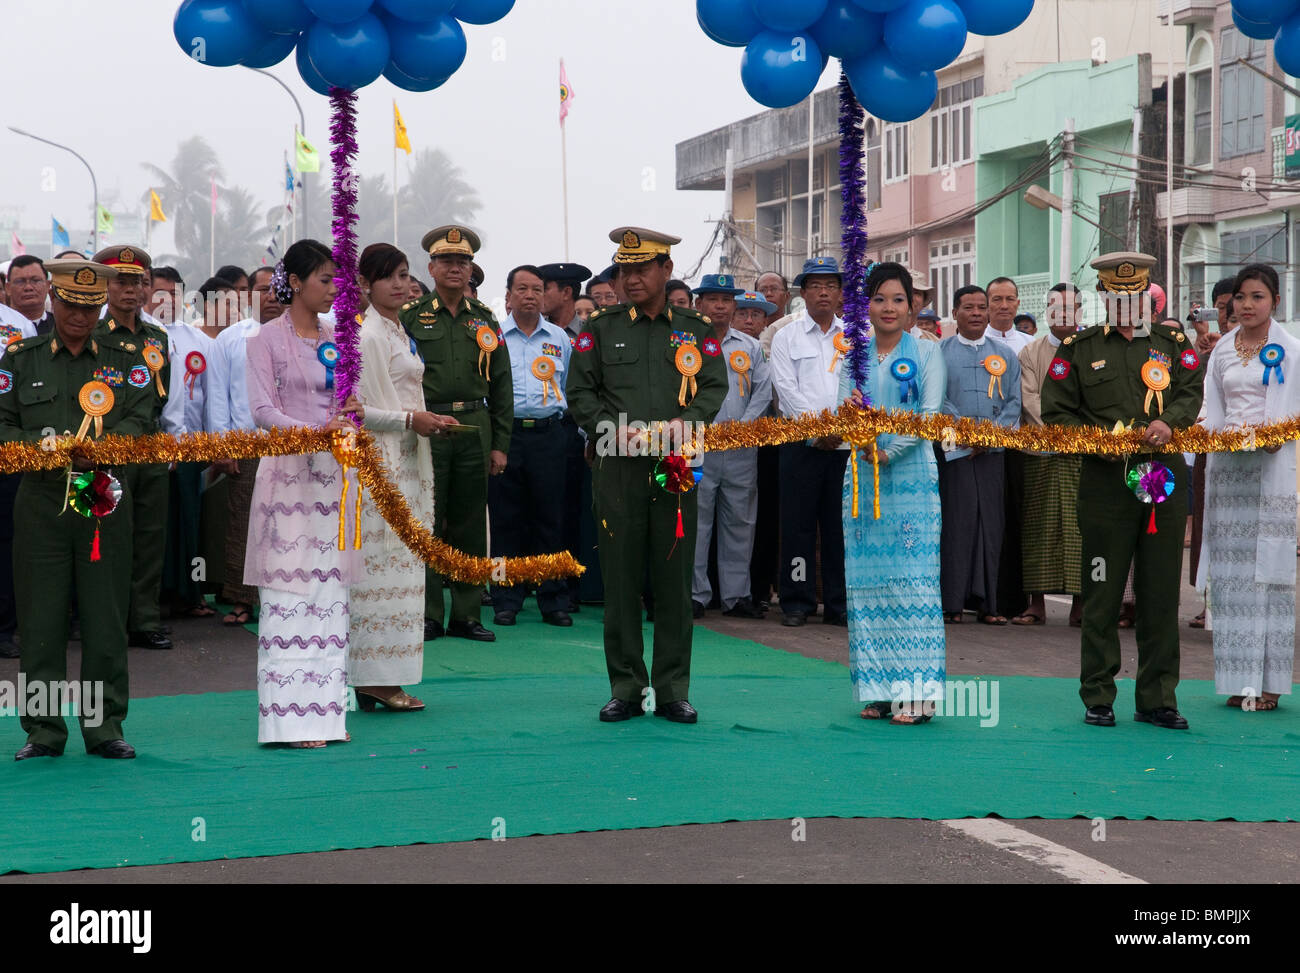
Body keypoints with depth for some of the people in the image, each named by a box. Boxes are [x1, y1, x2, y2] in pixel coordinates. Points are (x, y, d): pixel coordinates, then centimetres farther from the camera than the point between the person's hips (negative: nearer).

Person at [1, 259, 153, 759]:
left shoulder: (125, 359, 10)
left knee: (106, 617, 2)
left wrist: (96, 449, -20)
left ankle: (104, 728, 12)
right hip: (41, 501, 0)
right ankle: (43, 731, 10)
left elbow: (141, 419, -2)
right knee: (42, 619, 1)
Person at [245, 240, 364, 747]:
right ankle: (291, 717, -5)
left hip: (332, 475, 6)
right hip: (288, 473, -6)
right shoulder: (267, 339, -2)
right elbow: (263, 409, -10)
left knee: (331, 591, 5)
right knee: (289, 593, -6)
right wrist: (315, 431, -24)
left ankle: (326, 709, 10)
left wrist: (353, 414, -4)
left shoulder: (336, 339, 14)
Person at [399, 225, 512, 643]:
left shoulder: (484, 319, 11)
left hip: (474, 429, 3)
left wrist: (500, 444, 7)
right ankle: (427, 616, 5)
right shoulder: (410, 316, 1)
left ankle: (467, 615, 13)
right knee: (425, 523, -1)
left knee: (470, 526, 6)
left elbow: (501, 386, 12)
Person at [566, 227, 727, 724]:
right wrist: (614, 427, -10)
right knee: (621, 578, 1)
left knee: (675, 578, 2)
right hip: (618, 467, 0)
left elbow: (715, 387, 7)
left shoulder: (695, 328, 10)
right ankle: (626, 689, 9)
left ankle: (672, 690, 10)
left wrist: (685, 422, -11)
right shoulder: (601, 328, 8)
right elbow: (580, 392, 6)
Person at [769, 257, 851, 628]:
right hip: (802, 442, -1)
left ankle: (840, 604, 8)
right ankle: (796, 602, 4)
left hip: (846, 442, 2)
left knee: (841, 523, 2)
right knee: (798, 522, -2)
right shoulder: (786, 337, 7)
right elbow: (786, 388, -3)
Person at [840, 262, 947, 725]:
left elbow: (931, 415, -6)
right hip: (863, 474, 4)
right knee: (867, 579, 1)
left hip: (911, 474, -4)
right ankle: (878, 690, 6)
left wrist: (888, 450, -15)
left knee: (913, 577, -7)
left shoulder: (927, 353, 4)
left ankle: (916, 692, -7)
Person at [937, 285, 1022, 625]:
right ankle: (952, 602, -4)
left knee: (990, 523, 1)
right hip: (952, 451, -2)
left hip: (992, 452, 3)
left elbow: (1014, 402, 8)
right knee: (957, 520, -6)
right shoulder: (939, 352, 6)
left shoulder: (1005, 355, 14)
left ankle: (987, 601, 5)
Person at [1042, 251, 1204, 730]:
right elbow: (1056, 412, 4)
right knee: (1103, 595, 2)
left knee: (1161, 594, 5)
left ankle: (1157, 699, 14)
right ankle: (1098, 698, 11)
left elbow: (1191, 391, 3)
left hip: (1165, 480, 2)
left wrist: (1169, 422, -17)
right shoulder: (1078, 348, 6)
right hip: (1106, 484, -2)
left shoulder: (1173, 341, 12)